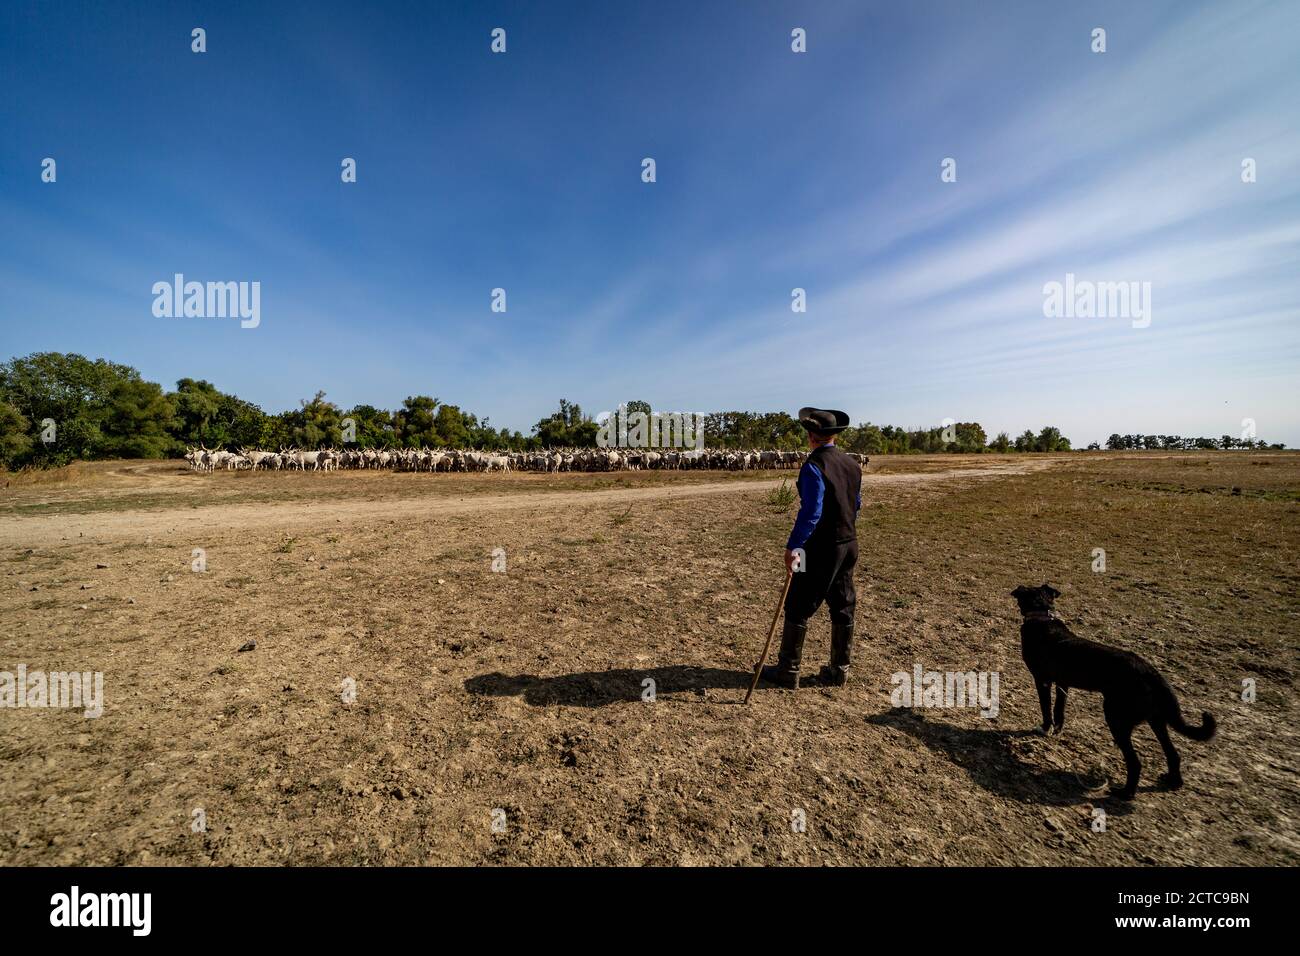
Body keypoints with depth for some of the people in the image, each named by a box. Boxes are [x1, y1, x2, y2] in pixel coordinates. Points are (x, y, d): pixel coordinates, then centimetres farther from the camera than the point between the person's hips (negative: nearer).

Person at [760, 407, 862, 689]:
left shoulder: (813, 466, -17)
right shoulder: (852, 464, 7)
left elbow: (811, 512, -25)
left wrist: (793, 546, -25)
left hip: (821, 548, -8)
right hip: (849, 544, 8)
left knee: (798, 608, 3)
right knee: (843, 607, 14)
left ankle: (788, 672, 12)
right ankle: (839, 670, 26)